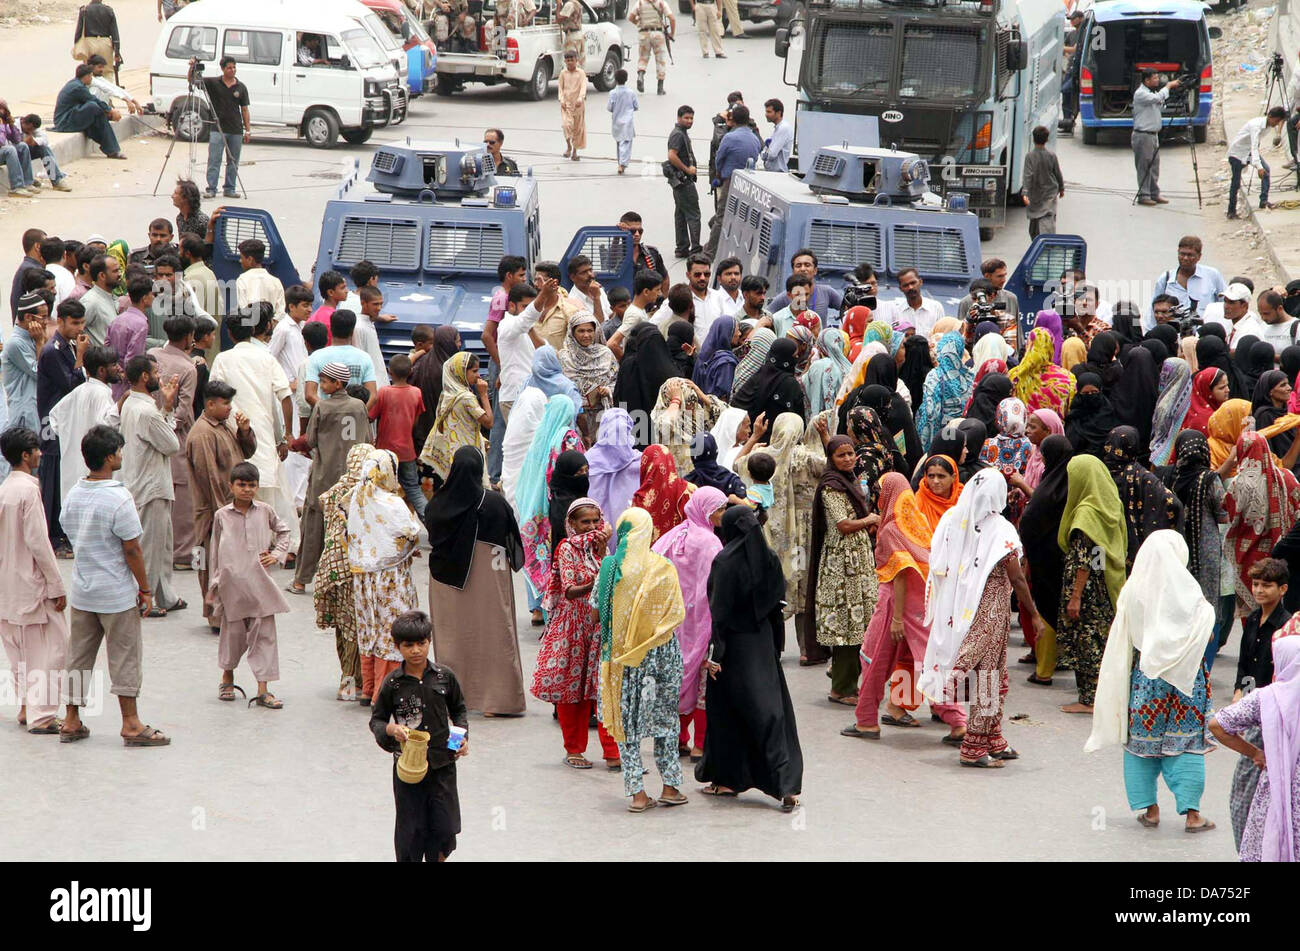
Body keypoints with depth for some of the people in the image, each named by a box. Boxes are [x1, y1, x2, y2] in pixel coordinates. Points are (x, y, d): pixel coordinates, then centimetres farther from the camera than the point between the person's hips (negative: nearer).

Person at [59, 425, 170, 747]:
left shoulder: (73, 496, 1)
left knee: (79, 656, 14)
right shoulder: (118, 500, -20)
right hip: (117, 594, -6)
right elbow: (132, 550, -17)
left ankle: (71, 721, 19)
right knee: (125, 657, 3)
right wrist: (145, 590, -7)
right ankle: (131, 724, 8)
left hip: (81, 591, 6)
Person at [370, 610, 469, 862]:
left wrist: (462, 737, -1)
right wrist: (391, 730, -18)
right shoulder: (392, 683, -5)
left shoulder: (445, 676, 0)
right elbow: (376, 720, 3)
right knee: (410, 826, 4)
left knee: (444, 826, 3)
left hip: (442, 763, 1)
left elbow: (459, 709, 14)